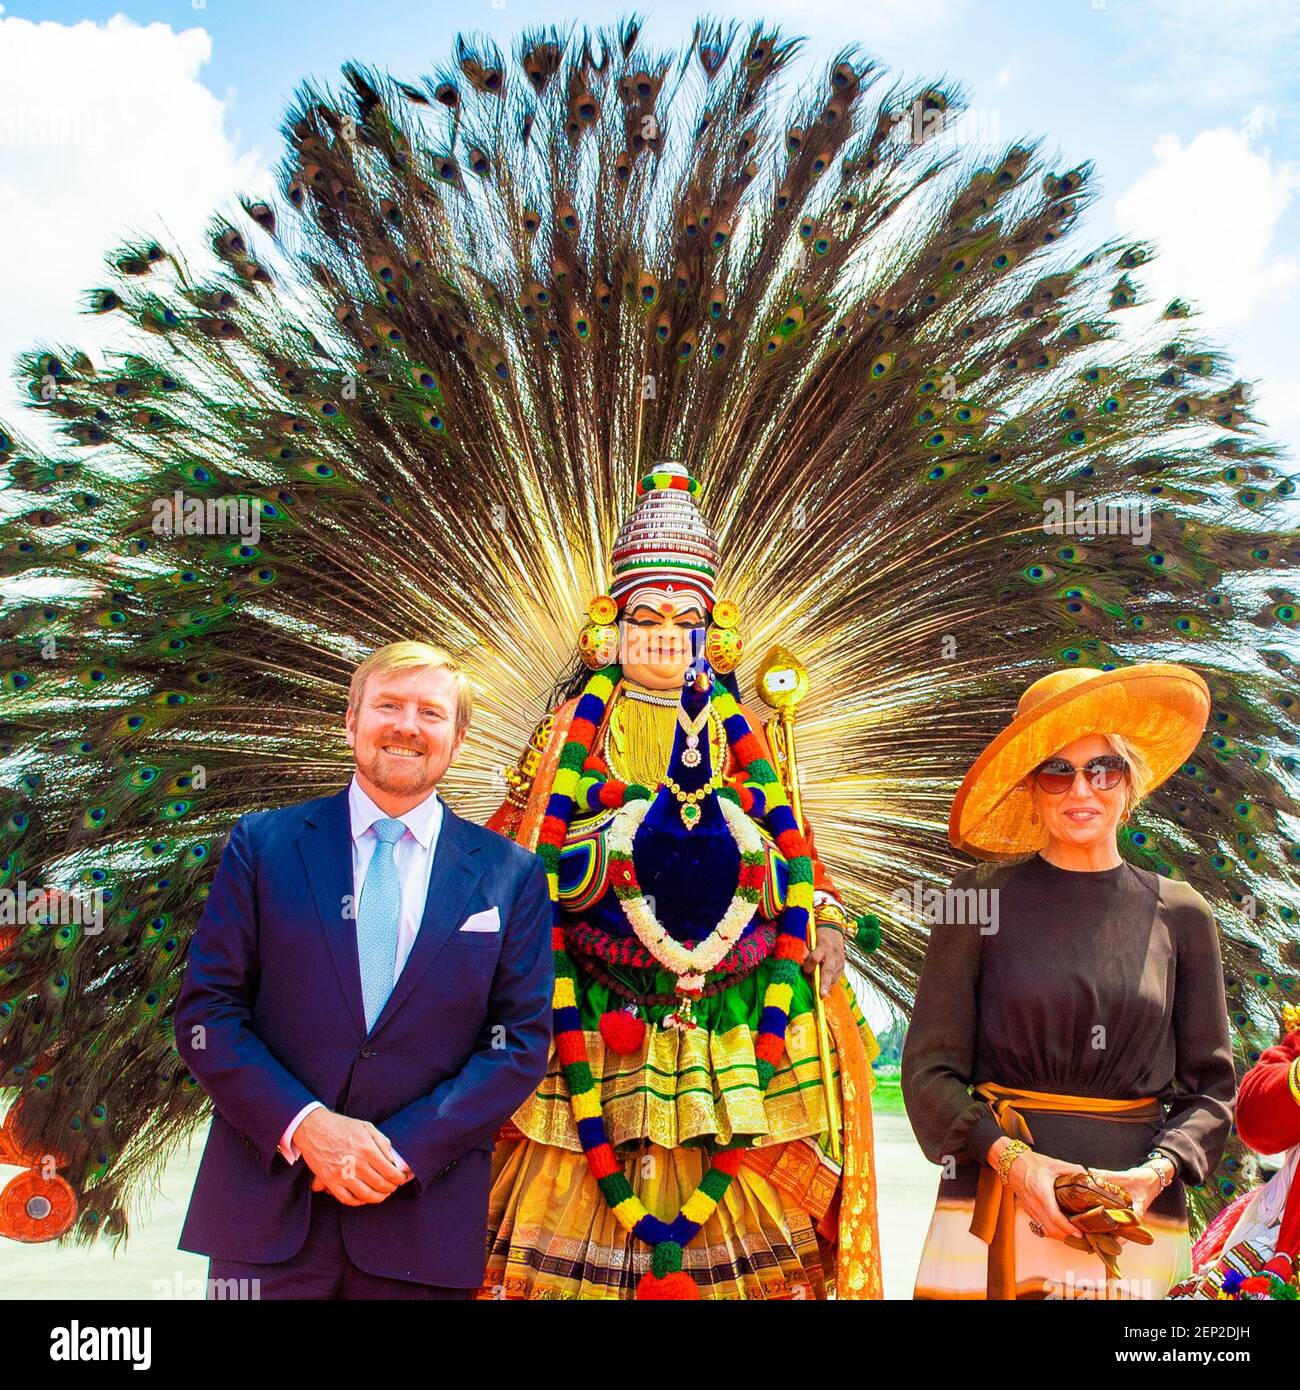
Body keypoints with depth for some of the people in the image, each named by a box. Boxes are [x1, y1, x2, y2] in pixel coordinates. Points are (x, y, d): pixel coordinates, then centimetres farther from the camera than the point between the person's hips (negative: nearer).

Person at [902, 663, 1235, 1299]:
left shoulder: (1180, 915, 3)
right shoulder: (979, 899, -2)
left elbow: (1209, 1085, 7)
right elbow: (929, 1067, -2)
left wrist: (1156, 1172, -9)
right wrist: (1011, 1157, -15)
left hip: (1140, 1220, 2)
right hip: (993, 1203, -1)